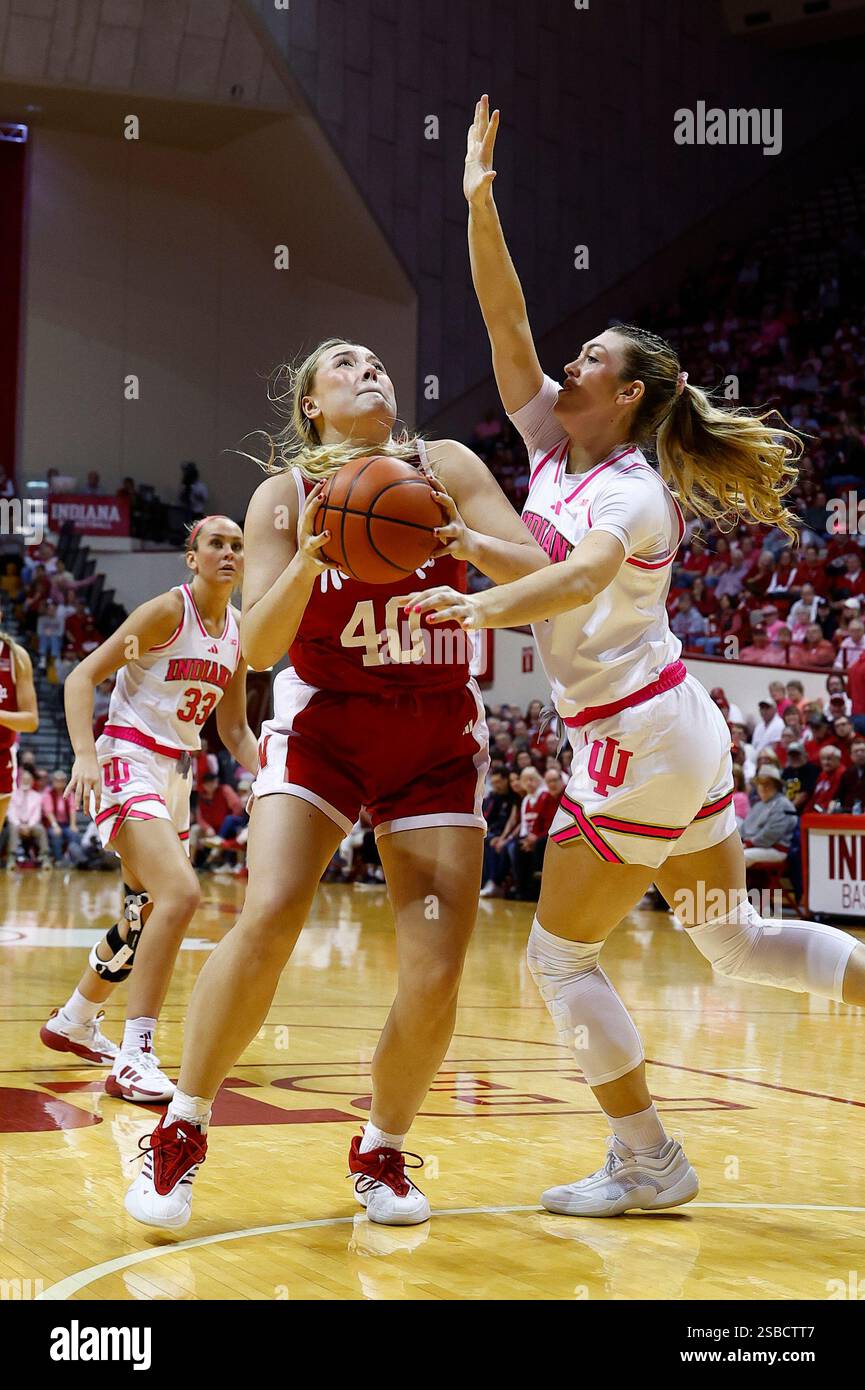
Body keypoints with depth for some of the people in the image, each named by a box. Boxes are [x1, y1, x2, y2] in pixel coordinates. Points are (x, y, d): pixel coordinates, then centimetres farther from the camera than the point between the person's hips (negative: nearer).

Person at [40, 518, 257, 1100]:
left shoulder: (238, 632, 9)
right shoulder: (168, 610, -12)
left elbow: (234, 728, 17)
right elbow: (83, 676, -13)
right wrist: (85, 755, -26)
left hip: (176, 773, 9)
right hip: (129, 762, -9)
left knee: (150, 915, 20)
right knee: (180, 894, -27)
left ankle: (74, 1021, 42)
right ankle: (135, 1058, -26)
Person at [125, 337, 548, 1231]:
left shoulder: (444, 467, 1)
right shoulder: (284, 495, -1)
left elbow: (536, 573, -5)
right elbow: (258, 647, -8)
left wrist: (469, 543, -25)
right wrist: (307, 561, -25)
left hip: (439, 737, 1)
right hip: (322, 719, -1)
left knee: (436, 972, -10)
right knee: (267, 920, -22)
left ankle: (380, 1152, 14)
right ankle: (181, 1131, -4)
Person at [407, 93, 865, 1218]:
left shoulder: (634, 491, -14)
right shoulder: (555, 448, 9)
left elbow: (584, 573, -35)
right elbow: (507, 326, 5)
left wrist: (485, 605, -49)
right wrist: (480, 205, 2)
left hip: (638, 739, -9)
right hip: (679, 731, 9)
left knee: (560, 955, 0)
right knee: (734, 941, 15)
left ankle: (650, 1163, 8)